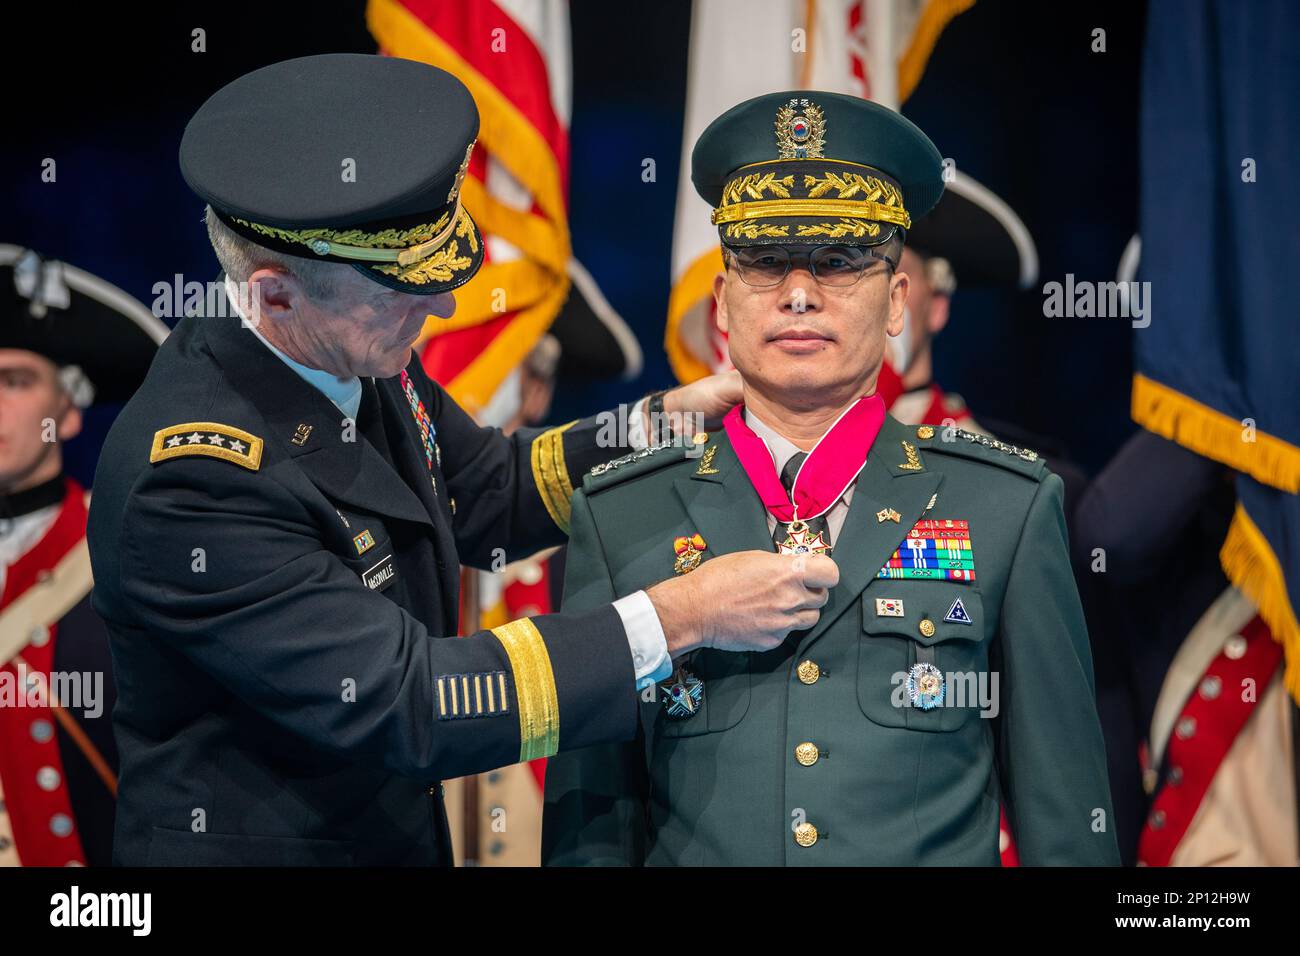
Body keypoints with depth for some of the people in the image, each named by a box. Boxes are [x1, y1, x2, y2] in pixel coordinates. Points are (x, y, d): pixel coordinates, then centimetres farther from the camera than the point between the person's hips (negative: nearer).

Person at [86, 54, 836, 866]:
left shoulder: (356, 356, -7)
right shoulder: (191, 480, -31)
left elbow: (492, 492, 9)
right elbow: (402, 702, -30)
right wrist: (678, 619, -29)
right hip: (258, 843, -7)